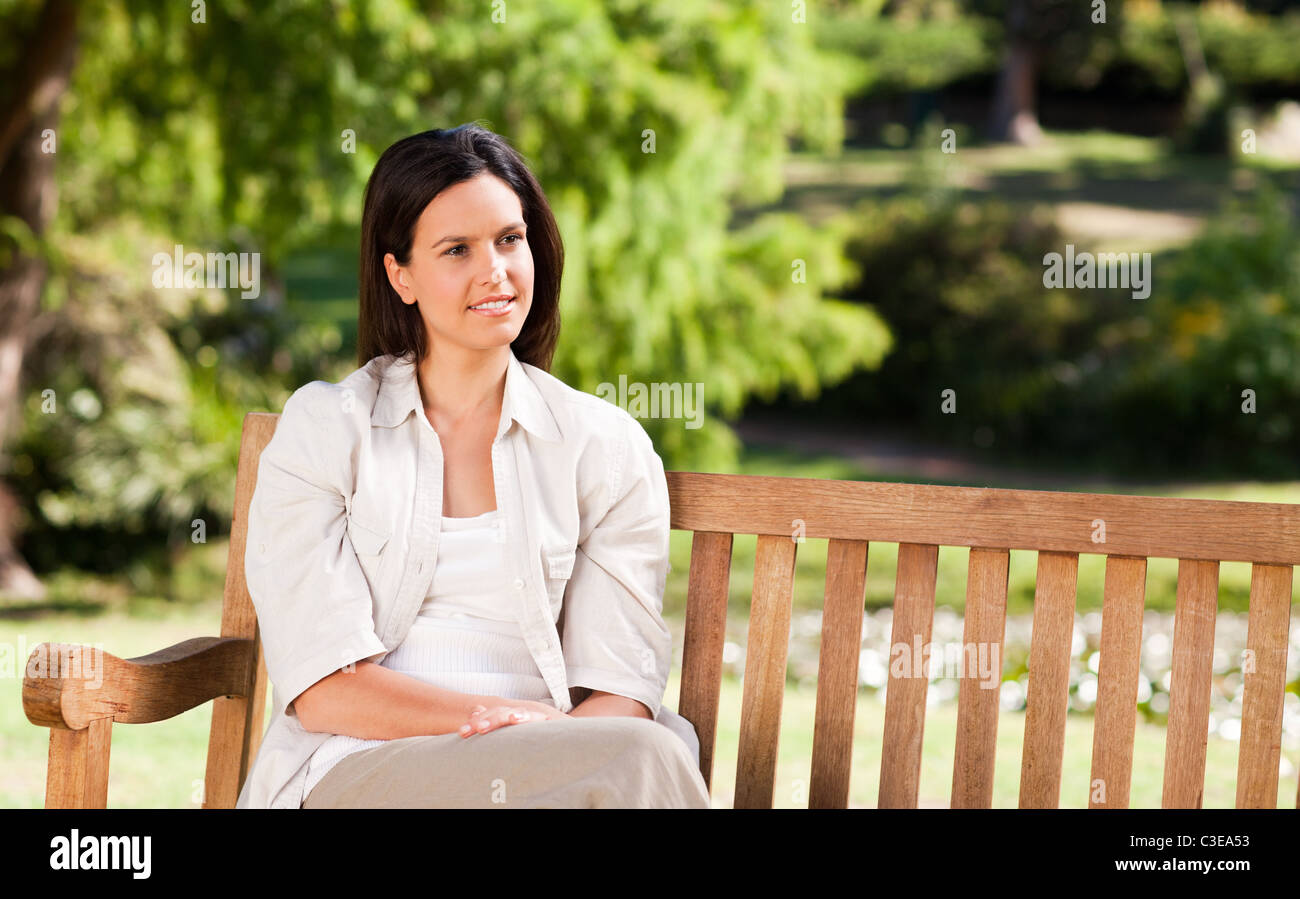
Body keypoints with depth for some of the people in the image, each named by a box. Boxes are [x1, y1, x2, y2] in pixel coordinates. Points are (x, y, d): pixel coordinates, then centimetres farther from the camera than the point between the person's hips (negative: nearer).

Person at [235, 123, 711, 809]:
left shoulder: (607, 448, 12)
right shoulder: (320, 428, 7)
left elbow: (623, 692, 4)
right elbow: (322, 688, -3)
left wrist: (542, 750, -20)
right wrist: (531, 723, -15)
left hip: (535, 770, 4)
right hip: (354, 774, -3)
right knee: (642, 760, -32)